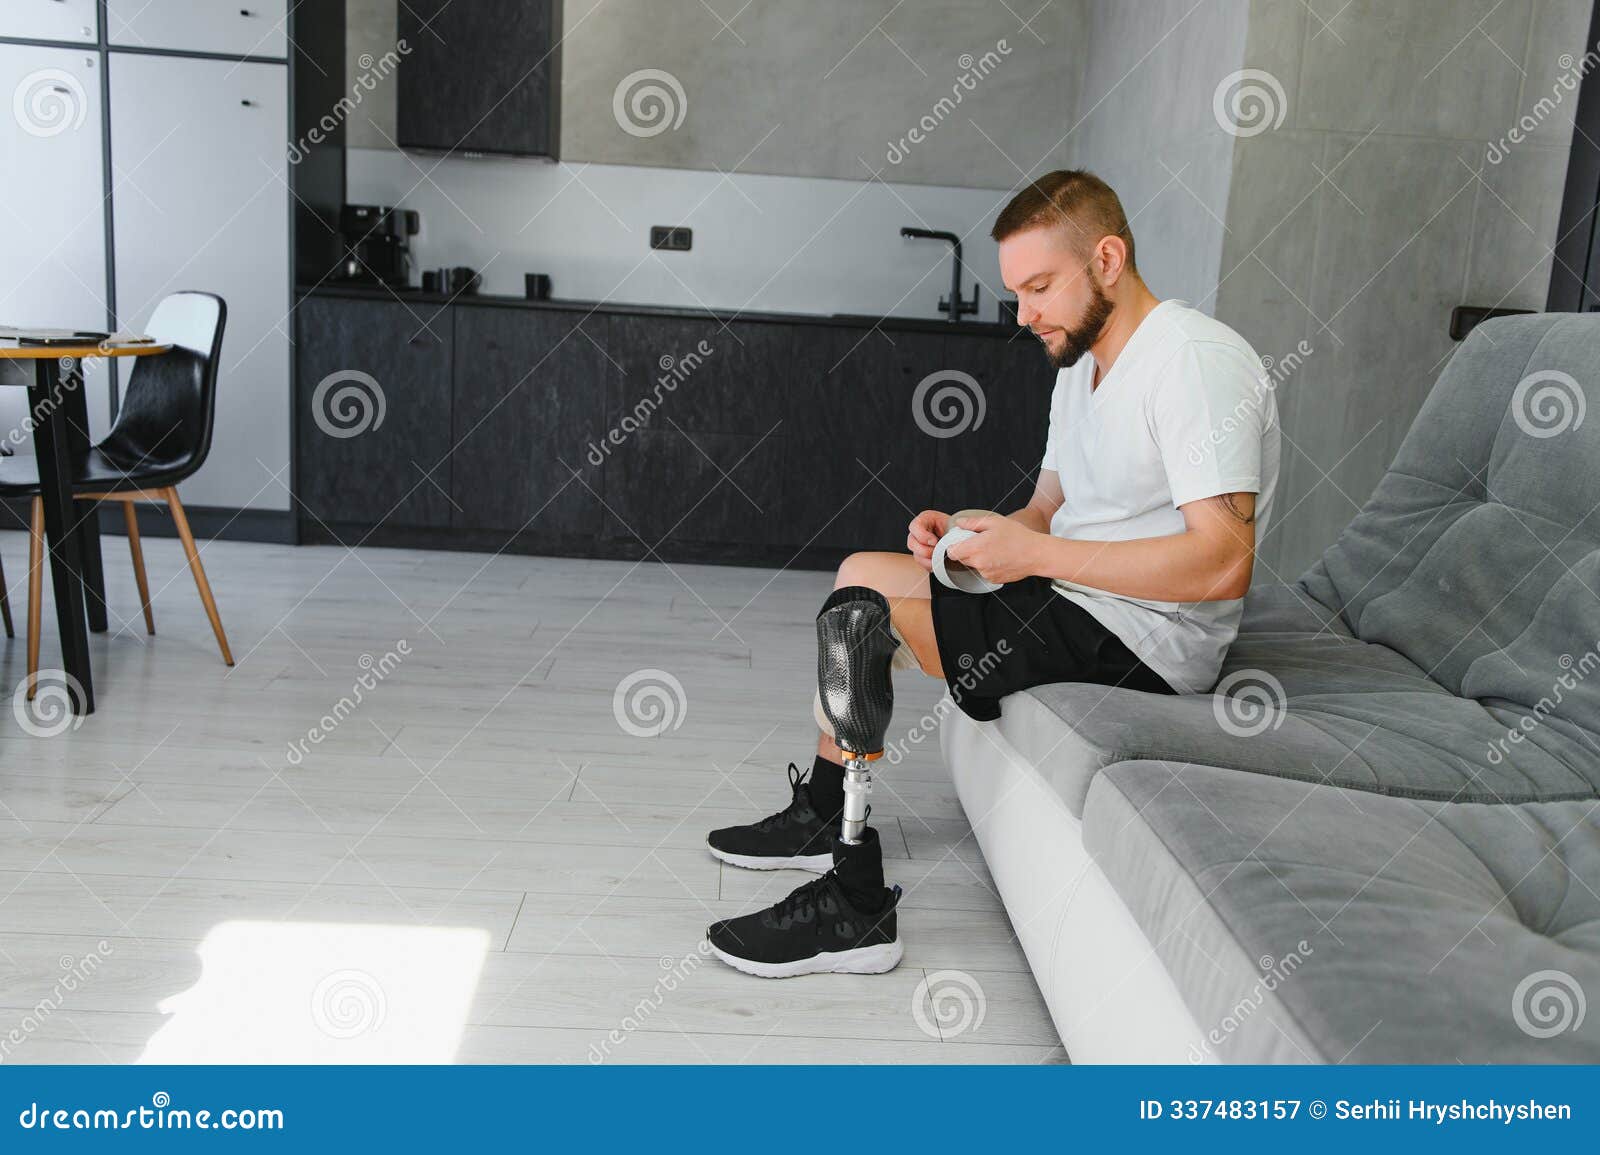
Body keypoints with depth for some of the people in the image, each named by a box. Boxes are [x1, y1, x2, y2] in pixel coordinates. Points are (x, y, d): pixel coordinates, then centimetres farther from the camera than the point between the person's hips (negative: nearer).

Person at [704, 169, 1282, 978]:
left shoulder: (1195, 361, -17)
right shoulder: (1083, 361, 14)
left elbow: (1223, 563, -26)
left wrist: (1035, 555, -24)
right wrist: (970, 534, -4)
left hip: (1147, 638, -10)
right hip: (1081, 602, 10)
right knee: (861, 573, 13)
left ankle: (854, 909, -12)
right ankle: (818, 818, 20)